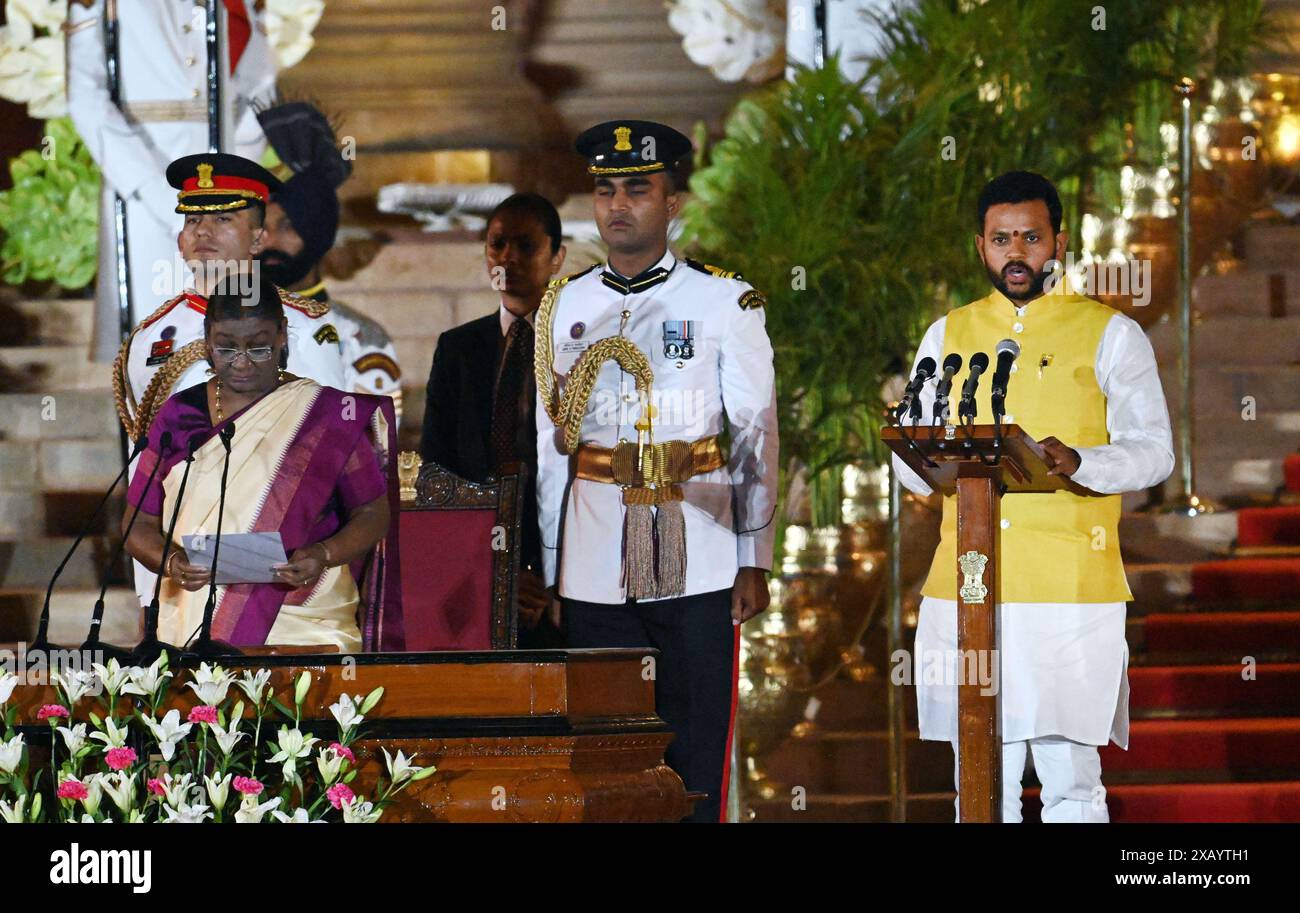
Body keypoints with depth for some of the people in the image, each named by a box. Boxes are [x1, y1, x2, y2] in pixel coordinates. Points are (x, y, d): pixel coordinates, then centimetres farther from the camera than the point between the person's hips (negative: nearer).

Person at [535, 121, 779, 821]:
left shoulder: (725, 303, 2)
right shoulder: (566, 306, 11)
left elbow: (757, 435, 2)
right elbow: (550, 443, 14)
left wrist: (754, 559, -4)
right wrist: (546, 567, 10)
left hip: (696, 563, -3)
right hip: (593, 569, 3)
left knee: (693, 756, -2)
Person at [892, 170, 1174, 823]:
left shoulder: (1109, 335, 7)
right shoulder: (948, 335, 17)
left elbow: (1152, 451, 0)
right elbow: (909, 458, 16)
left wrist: (1077, 463, -21)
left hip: (1069, 593, -3)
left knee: (1071, 781, -6)